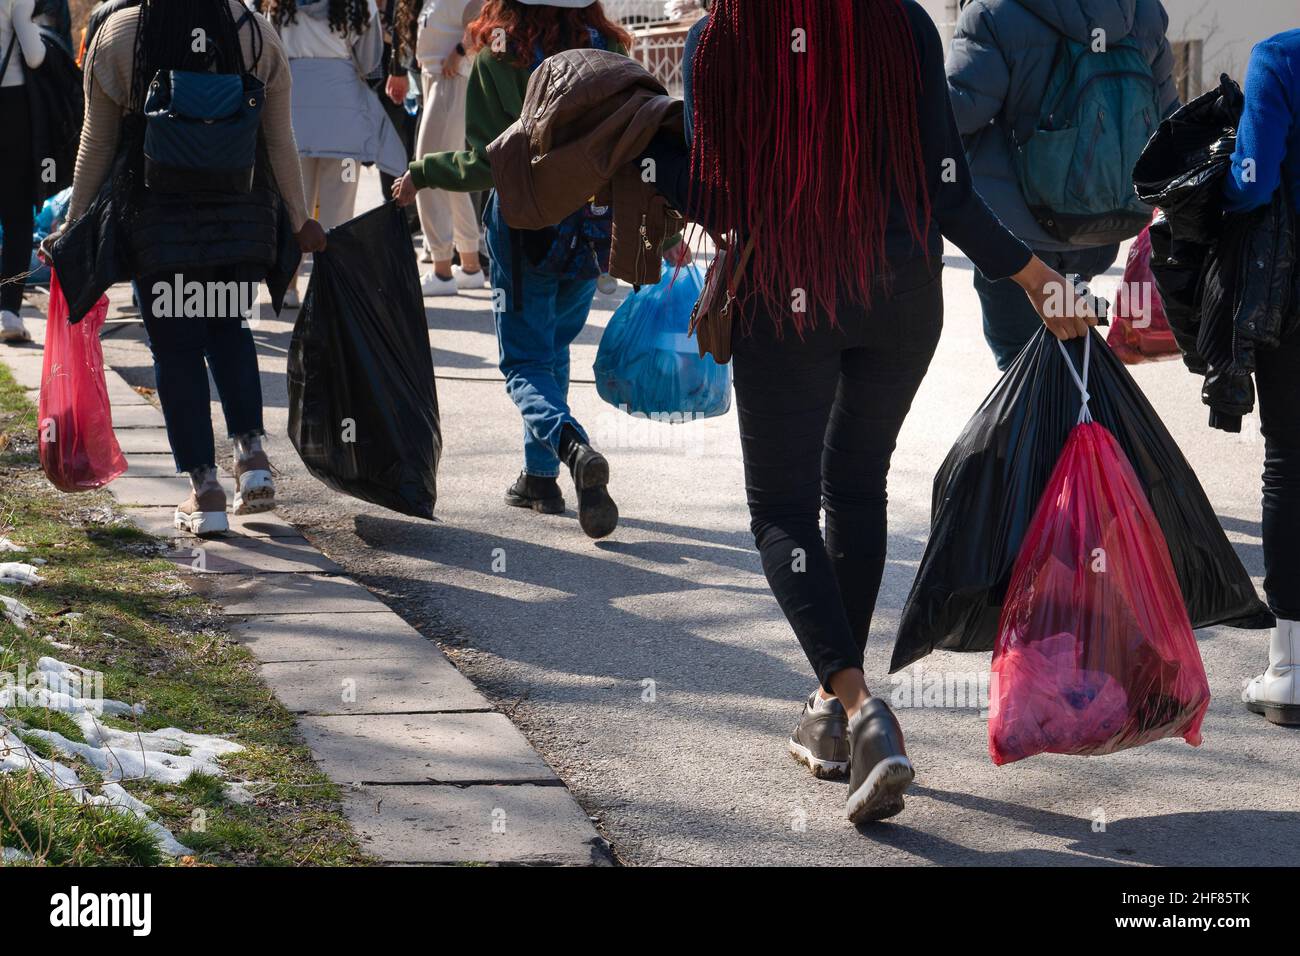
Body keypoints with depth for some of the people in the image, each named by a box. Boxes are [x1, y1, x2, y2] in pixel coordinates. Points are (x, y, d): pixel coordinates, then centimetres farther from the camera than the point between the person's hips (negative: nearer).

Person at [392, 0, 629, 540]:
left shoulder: (498, 57, -12)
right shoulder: (606, 49, -2)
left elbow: (486, 163, -14)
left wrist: (421, 173, 2)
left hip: (525, 230, -4)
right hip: (593, 231, 4)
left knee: (526, 365, 3)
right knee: (553, 350, 23)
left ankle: (572, 446, -25)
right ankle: (540, 476, 26)